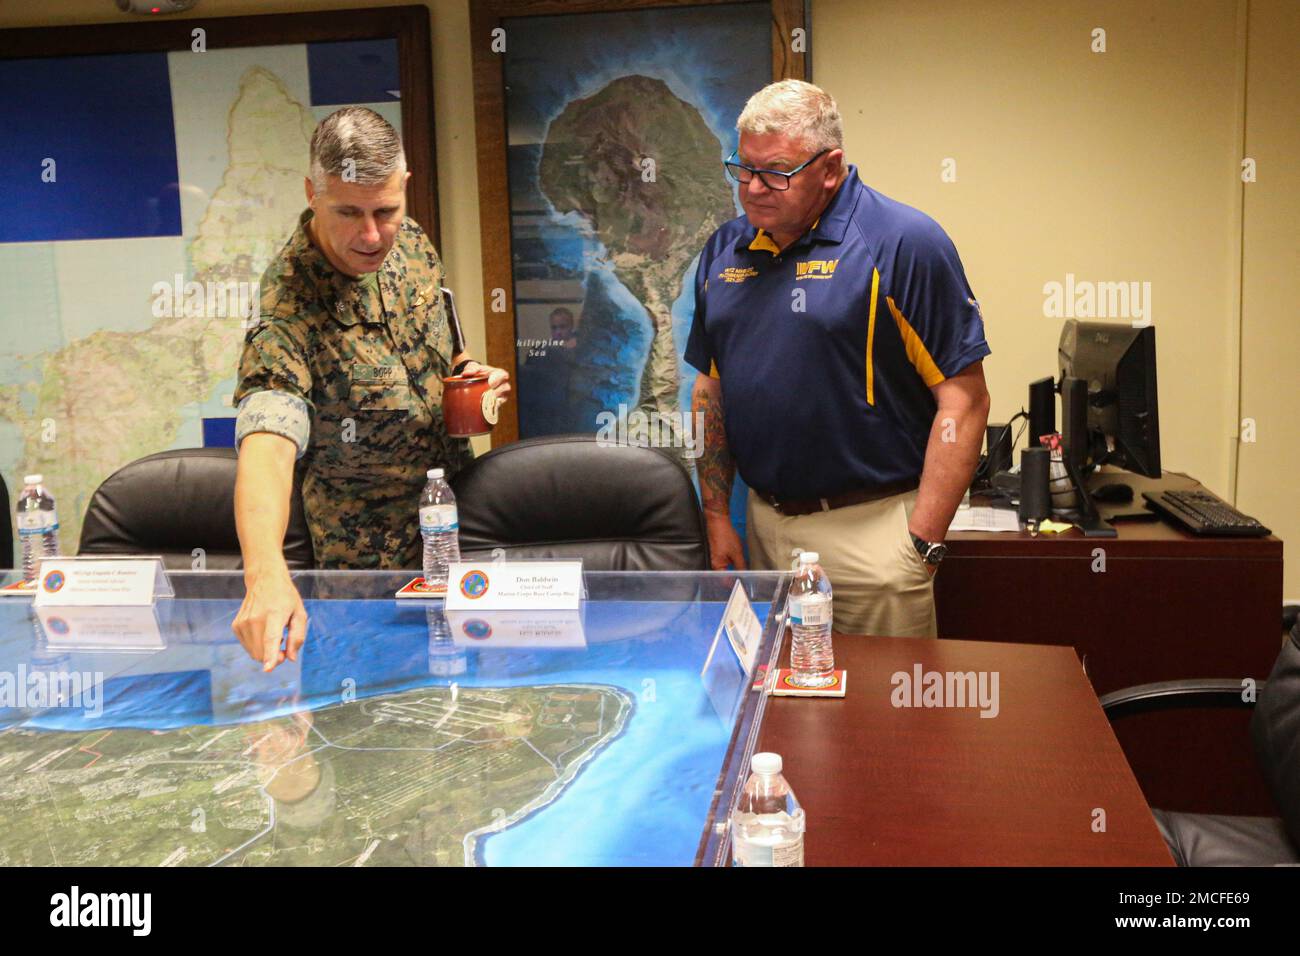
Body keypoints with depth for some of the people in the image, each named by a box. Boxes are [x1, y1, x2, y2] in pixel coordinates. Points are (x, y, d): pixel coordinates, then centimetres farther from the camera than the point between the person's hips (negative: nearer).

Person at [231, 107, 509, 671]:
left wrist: (465, 373, -8)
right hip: (375, 560, -6)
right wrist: (265, 574, -59)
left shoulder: (413, 245, -6)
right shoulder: (289, 311, -28)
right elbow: (266, 442, -43)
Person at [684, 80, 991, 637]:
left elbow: (963, 401, -13)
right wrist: (716, 516, 9)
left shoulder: (904, 243, -11)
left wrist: (923, 545, -16)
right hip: (763, 524, 6)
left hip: (869, 530, -5)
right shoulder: (725, 250, 8)